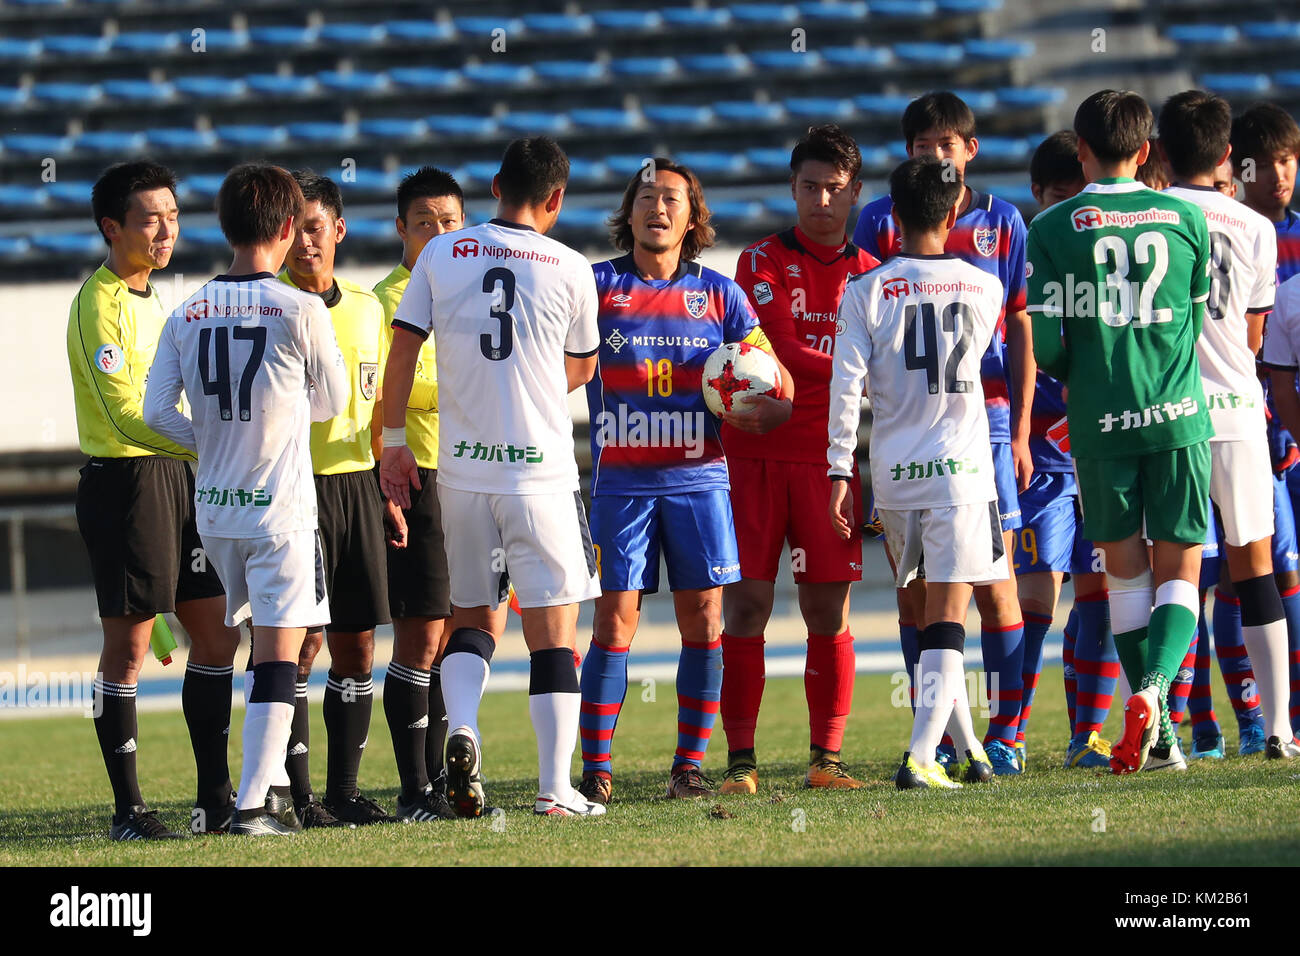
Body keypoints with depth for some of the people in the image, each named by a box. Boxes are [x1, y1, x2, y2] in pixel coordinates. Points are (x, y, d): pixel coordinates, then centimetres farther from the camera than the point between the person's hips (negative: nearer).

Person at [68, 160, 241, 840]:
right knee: (129, 644, -5)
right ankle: (127, 808, 0)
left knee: (216, 636, 9)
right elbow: (124, 414, -21)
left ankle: (215, 800, 14)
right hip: (124, 482, -9)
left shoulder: (149, 300, 17)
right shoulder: (100, 303, -12)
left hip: (174, 478, 9)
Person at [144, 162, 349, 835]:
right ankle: (255, 802, -10)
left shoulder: (187, 315, 1)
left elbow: (157, 412, 0)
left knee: (265, 646, 19)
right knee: (280, 652, -4)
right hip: (281, 506, -5)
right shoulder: (300, 311, -11)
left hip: (214, 508, 5)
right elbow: (331, 403, 1)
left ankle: (270, 779, 21)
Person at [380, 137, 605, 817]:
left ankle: (462, 728, -9)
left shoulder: (442, 255, 1)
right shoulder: (570, 270, -2)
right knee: (552, 629, 2)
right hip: (542, 471, -2)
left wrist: (393, 442, 11)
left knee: (473, 616, 17)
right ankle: (555, 788, -2)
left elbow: (403, 347, 2)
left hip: (462, 470, 2)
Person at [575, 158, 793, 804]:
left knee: (702, 619, 0)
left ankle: (691, 763, 8)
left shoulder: (719, 295, 9)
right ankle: (595, 769, -3)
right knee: (615, 621, -6)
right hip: (621, 479, -2)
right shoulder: (598, 286, 5)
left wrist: (764, 413, -10)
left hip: (698, 477, 2)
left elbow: (781, 388, 12)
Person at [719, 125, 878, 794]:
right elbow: (784, 351, -10)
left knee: (828, 613, 0)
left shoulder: (870, 275, 11)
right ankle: (741, 760, -2)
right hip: (753, 454, -2)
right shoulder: (763, 261, 2)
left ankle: (826, 758, 6)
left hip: (829, 460, 2)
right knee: (745, 607, -5)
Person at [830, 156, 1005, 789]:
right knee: (946, 617, -5)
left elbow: (846, 387, -7)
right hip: (960, 465, -1)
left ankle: (967, 746, 22)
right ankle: (920, 756, -17)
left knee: (930, 613, 16)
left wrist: (840, 473, -1)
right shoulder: (983, 289, 2)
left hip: (892, 473, 1)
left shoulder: (866, 291, -2)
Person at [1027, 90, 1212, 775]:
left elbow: (1044, 343, -6)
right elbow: (1196, 321, 12)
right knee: (1180, 570, 5)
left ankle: (1155, 731, 10)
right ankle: (1151, 694, -20)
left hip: (1100, 419, 0)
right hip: (1179, 412, 0)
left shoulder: (1051, 229, -3)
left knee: (1126, 571, 11)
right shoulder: (1186, 219, 2)